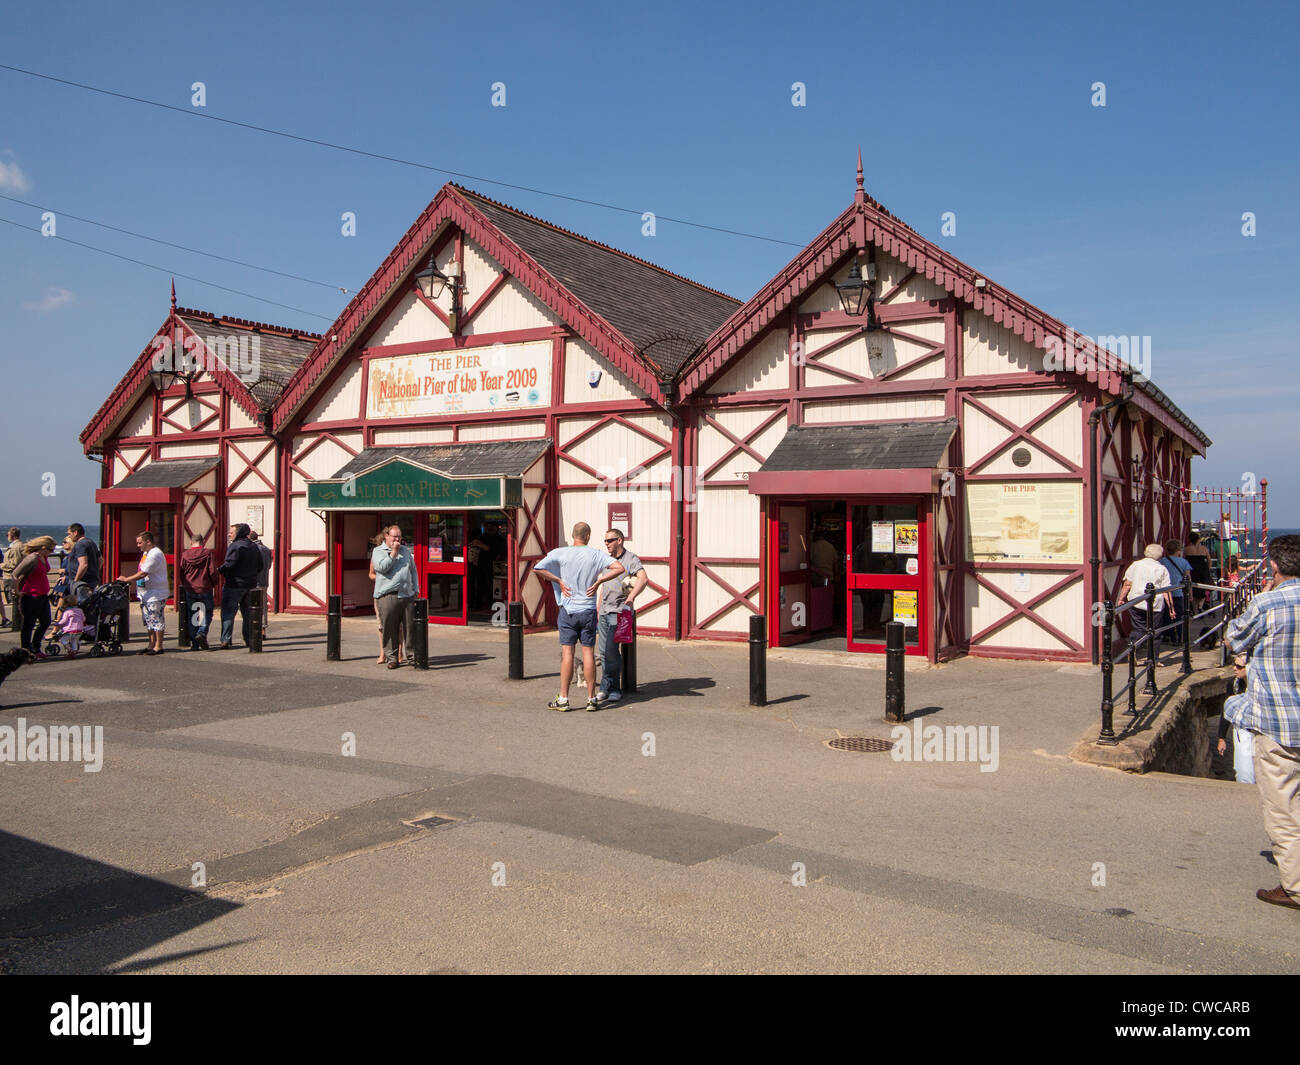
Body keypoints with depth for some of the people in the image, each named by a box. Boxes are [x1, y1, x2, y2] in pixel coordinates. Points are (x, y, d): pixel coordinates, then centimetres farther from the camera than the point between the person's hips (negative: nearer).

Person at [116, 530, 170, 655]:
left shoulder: (155, 554, -18)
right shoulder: (146, 553, 16)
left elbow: (143, 574, -21)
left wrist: (126, 579, -14)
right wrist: (127, 578, 14)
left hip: (156, 593, -11)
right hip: (146, 593, 11)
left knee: (156, 619, -5)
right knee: (148, 620, 13)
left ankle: (158, 646, -1)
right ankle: (151, 645, 19)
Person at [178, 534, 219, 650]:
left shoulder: (185, 554, 0)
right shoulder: (208, 553, -6)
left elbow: (180, 573, 4)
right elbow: (213, 571, -9)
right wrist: (213, 584, 8)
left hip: (189, 589, 2)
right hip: (205, 588, -2)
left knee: (191, 617, 10)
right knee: (207, 613, 10)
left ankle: (194, 643, 10)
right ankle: (202, 633, -14)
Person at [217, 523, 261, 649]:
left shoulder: (235, 546, -12)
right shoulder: (253, 547, 12)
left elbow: (229, 564, -21)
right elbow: (260, 567, 15)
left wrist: (218, 570, -7)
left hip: (235, 584, -7)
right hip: (250, 585, 7)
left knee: (228, 612, -3)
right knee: (247, 613, 14)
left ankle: (226, 640, -9)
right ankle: (249, 640, 15)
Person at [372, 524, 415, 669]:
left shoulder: (406, 551, 19)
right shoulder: (378, 551, 6)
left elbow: (413, 571, 22)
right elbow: (382, 567, -12)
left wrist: (415, 590, 13)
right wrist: (393, 553, -8)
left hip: (407, 596, 4)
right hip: (387, 596, -4)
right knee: (389, 629, -2)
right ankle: (391, 658, 6)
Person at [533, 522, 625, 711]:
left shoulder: (560, 553, -4)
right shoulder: (596, 555, -3)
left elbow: (537, 569, -11)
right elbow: (619, 568, -10)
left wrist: (558, 581, -2)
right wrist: (598, 581, -5)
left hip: (568, 610, 0)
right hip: (588, 610, 0)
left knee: (567, 653, 2)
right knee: (588, 653, 5)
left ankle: (563, 699, 3)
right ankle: (591, 699, 9)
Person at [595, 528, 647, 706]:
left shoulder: (631, 559, -7)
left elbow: (643, 579, -24)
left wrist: (630, 598, -36)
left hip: (619, 611, -7)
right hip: (604, 612, 7)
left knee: (611, 648, -16)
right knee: (604, 651, 5)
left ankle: (612, 688, -6)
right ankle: (606, 689, 12)